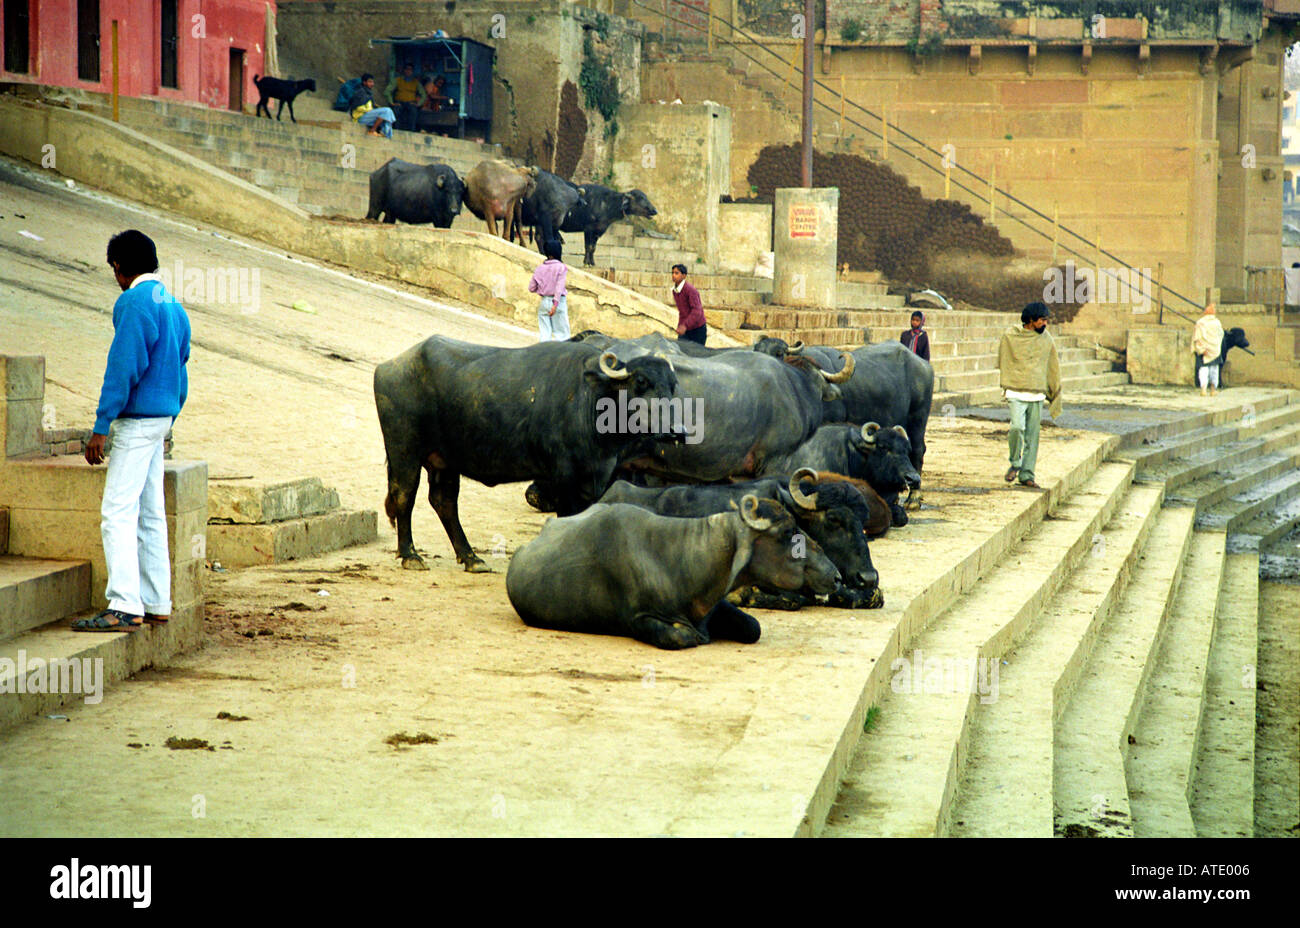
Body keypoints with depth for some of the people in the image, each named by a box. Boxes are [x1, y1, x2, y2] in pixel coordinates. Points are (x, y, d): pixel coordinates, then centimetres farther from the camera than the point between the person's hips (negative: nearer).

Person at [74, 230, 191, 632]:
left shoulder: (134, 303, -13)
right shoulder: (173, 305, 15)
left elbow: (123, 368, -19)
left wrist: (101, 426, -17)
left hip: (138, 418, -9)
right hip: (161, 417, 9)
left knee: (118, 513, -11)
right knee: (150, 515, 13)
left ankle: (125, 608, -17)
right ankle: (156, 605, 15)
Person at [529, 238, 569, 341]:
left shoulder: (539, 268, 4)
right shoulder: (561, 267, -7)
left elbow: (531, 288, 6)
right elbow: (559, 286, -15)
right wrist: (555, 304, -19)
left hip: (544, 301, 4)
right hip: (559, 302, -4)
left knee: (544, 333, 4)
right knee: (561, 333, 0)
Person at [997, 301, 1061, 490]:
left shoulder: (1046, 339, 9)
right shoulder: (1010, 337, 0)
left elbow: (1053, 367, 15)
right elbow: (1003, 363, 9)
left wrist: (1055, 394, 14)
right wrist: (1007, 386, 5)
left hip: (1037, 395, 3)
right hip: (1016, 394, -3)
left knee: (1032, 435, 3)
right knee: (1017, 428, -20)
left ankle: (1027, 474, 10)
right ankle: (1015, 464, 3)